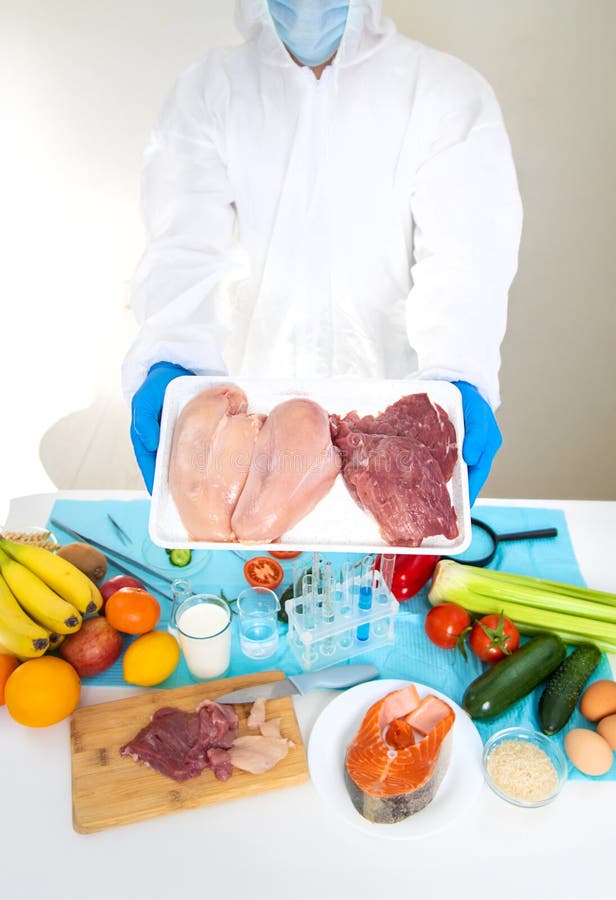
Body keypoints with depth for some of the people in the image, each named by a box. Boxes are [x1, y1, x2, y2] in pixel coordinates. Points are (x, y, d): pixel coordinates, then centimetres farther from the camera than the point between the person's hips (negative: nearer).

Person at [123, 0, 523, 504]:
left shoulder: (446, 91, -1)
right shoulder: (208, 91, 3)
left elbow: (465, 255, -14)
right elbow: (186, 250, -11)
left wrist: (456, 373, -33)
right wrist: (169, 362, -30)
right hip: (251, 405, 1)